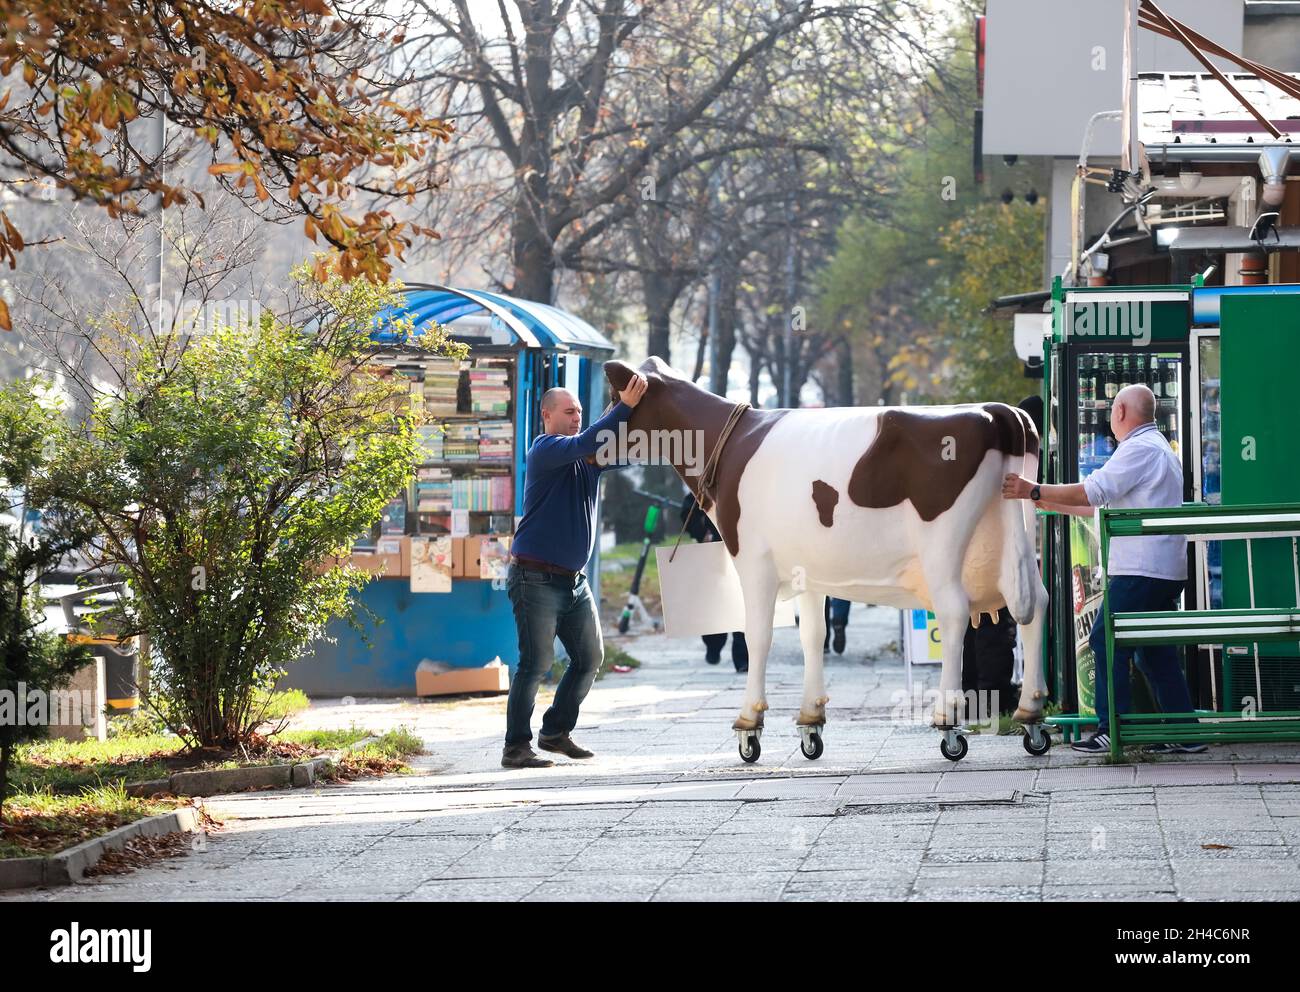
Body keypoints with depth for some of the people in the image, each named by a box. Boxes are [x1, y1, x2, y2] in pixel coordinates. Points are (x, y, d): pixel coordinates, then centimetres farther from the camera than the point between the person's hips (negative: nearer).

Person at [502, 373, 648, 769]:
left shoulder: (590, 457, 13)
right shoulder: (546, 449, -10)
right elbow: (586, 444, -26)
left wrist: (634, 407, -13)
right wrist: (624, 406, -30)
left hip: (574, 580, 8)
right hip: (536, 578, -8)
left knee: (589, 658, 11)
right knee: (536, 662, -9)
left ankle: (556, 731, 24)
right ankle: (516, 747, -4)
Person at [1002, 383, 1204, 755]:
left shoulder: (1139, 449, -10)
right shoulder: (1160, 448, 24)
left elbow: (1093, 492, -16)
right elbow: (1104, 503, 26)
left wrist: (1035, 491, -10)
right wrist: (1048, 503, 26)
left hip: (1142, 568, -10)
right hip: (1167, 569, 10)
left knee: (1107, 640, -6)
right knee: (1156, 650, 11)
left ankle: (1112, 729, -8)